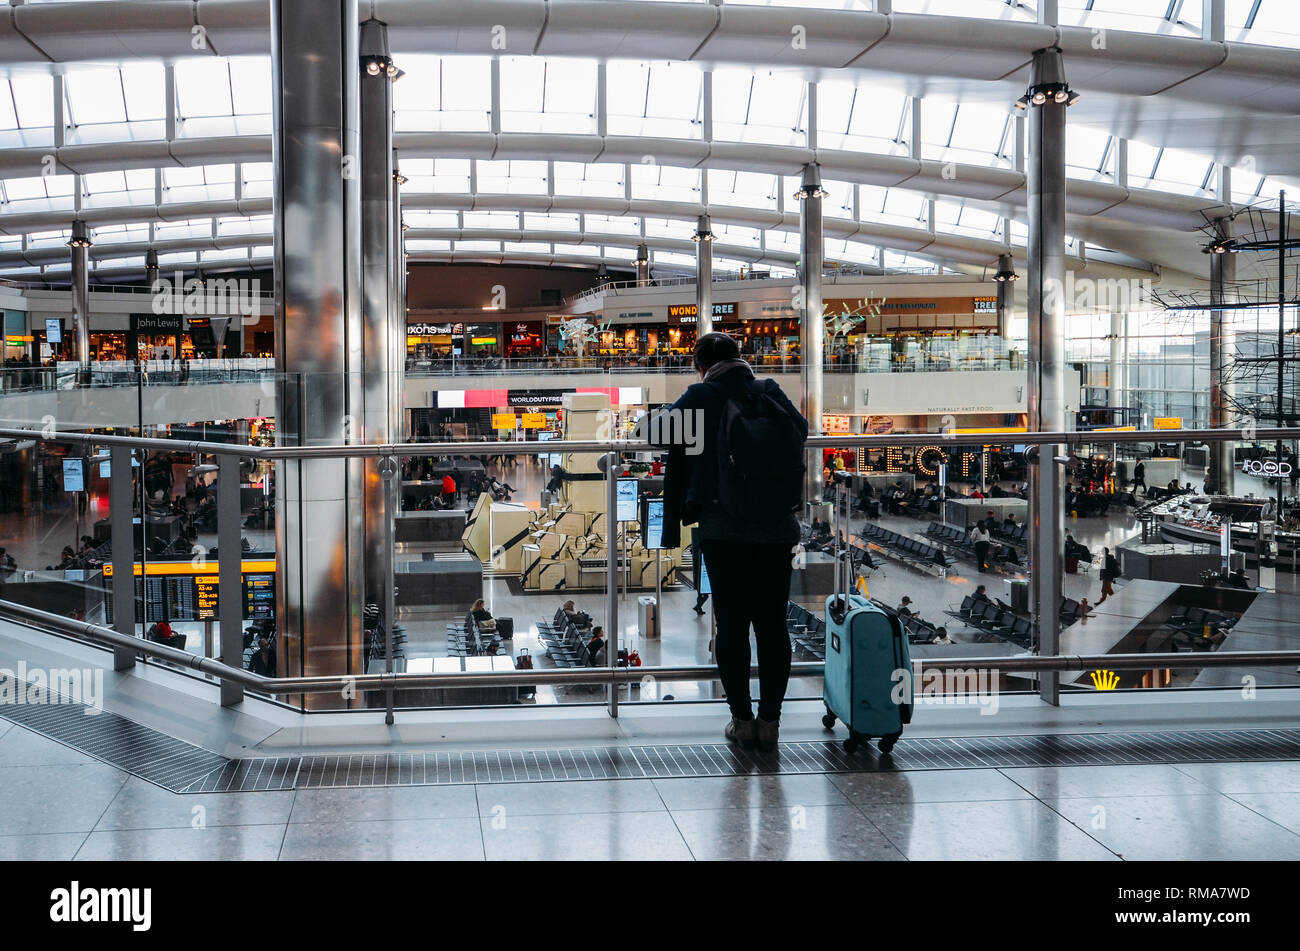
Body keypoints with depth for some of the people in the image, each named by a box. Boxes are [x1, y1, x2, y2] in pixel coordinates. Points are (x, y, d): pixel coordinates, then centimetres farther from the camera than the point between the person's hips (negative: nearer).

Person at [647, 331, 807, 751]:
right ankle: (769, 719, 10)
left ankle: (742, 719, 8)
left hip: (723, 532, -2)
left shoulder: (701, 398, -3)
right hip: (777, 531, 3)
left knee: (732, 626, 5)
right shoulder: (772, 394, 6)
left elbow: (659, 430, 3)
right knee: (773, 625, 7)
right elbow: (801, 428, 21)